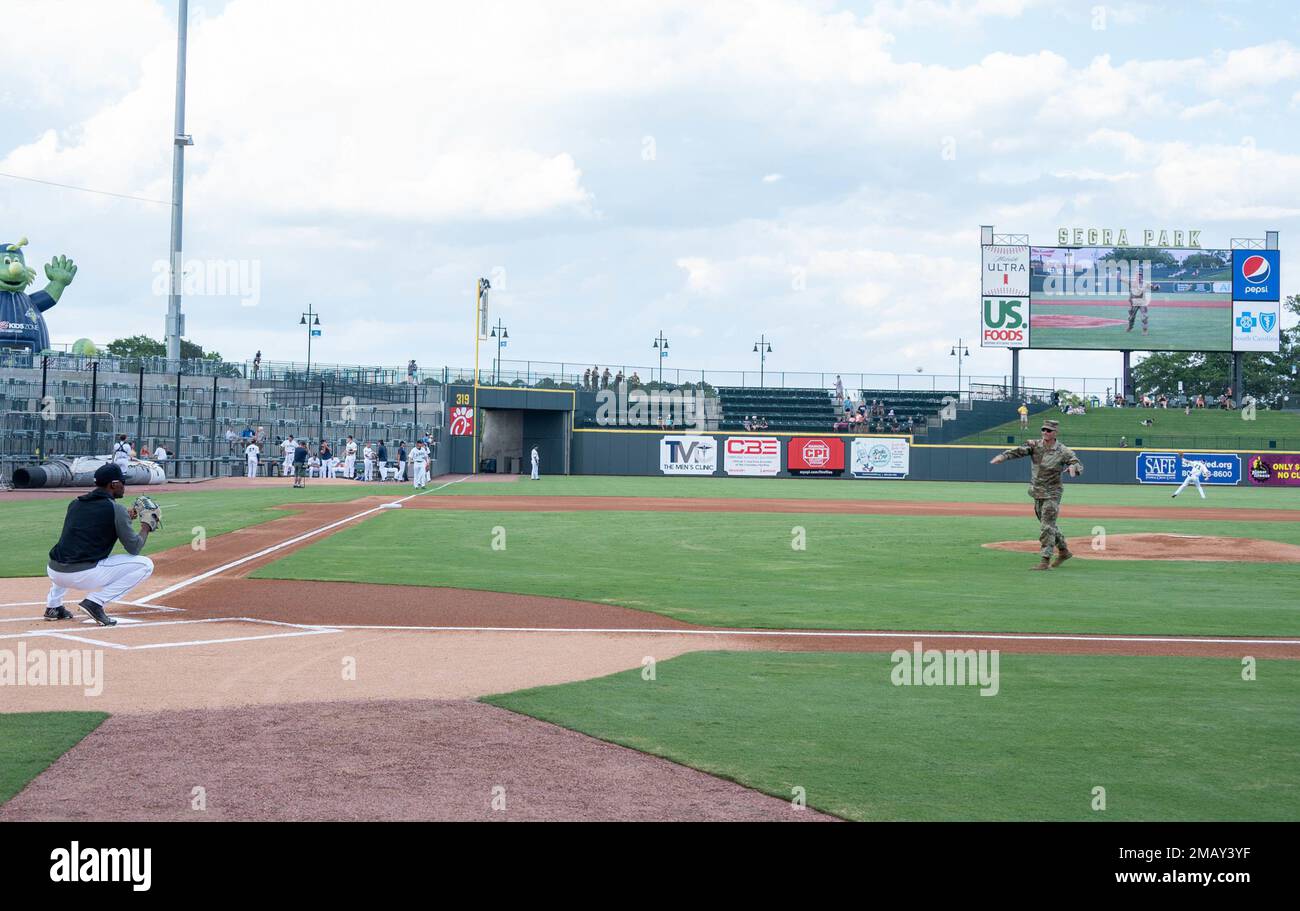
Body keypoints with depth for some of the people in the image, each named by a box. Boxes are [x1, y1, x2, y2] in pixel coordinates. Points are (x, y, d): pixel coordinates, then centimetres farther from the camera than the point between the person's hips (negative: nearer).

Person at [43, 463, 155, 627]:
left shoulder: (74, 503, 15)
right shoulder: (116, 509, -3)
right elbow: (134, 548, 1)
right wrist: (146, 527, 19)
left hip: (54, 573, 7)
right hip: (85, 576, -7)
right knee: (146, 565, 2)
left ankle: (53, 606, 24)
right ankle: (95, 602, -6)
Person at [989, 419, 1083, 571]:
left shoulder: (1063, 451, -12)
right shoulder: (1034, 445, -2)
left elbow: (1079, 465, -18)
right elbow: (1019, 450, -16)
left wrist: (1073, 467, -43)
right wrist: (1003, 456, -34)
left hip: (1051, 494, -6)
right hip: (1037, 493, 6)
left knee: (1046, 526, -10)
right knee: (1048, 524, 17)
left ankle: (1045, 560, -7)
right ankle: (1063, 551, 34)